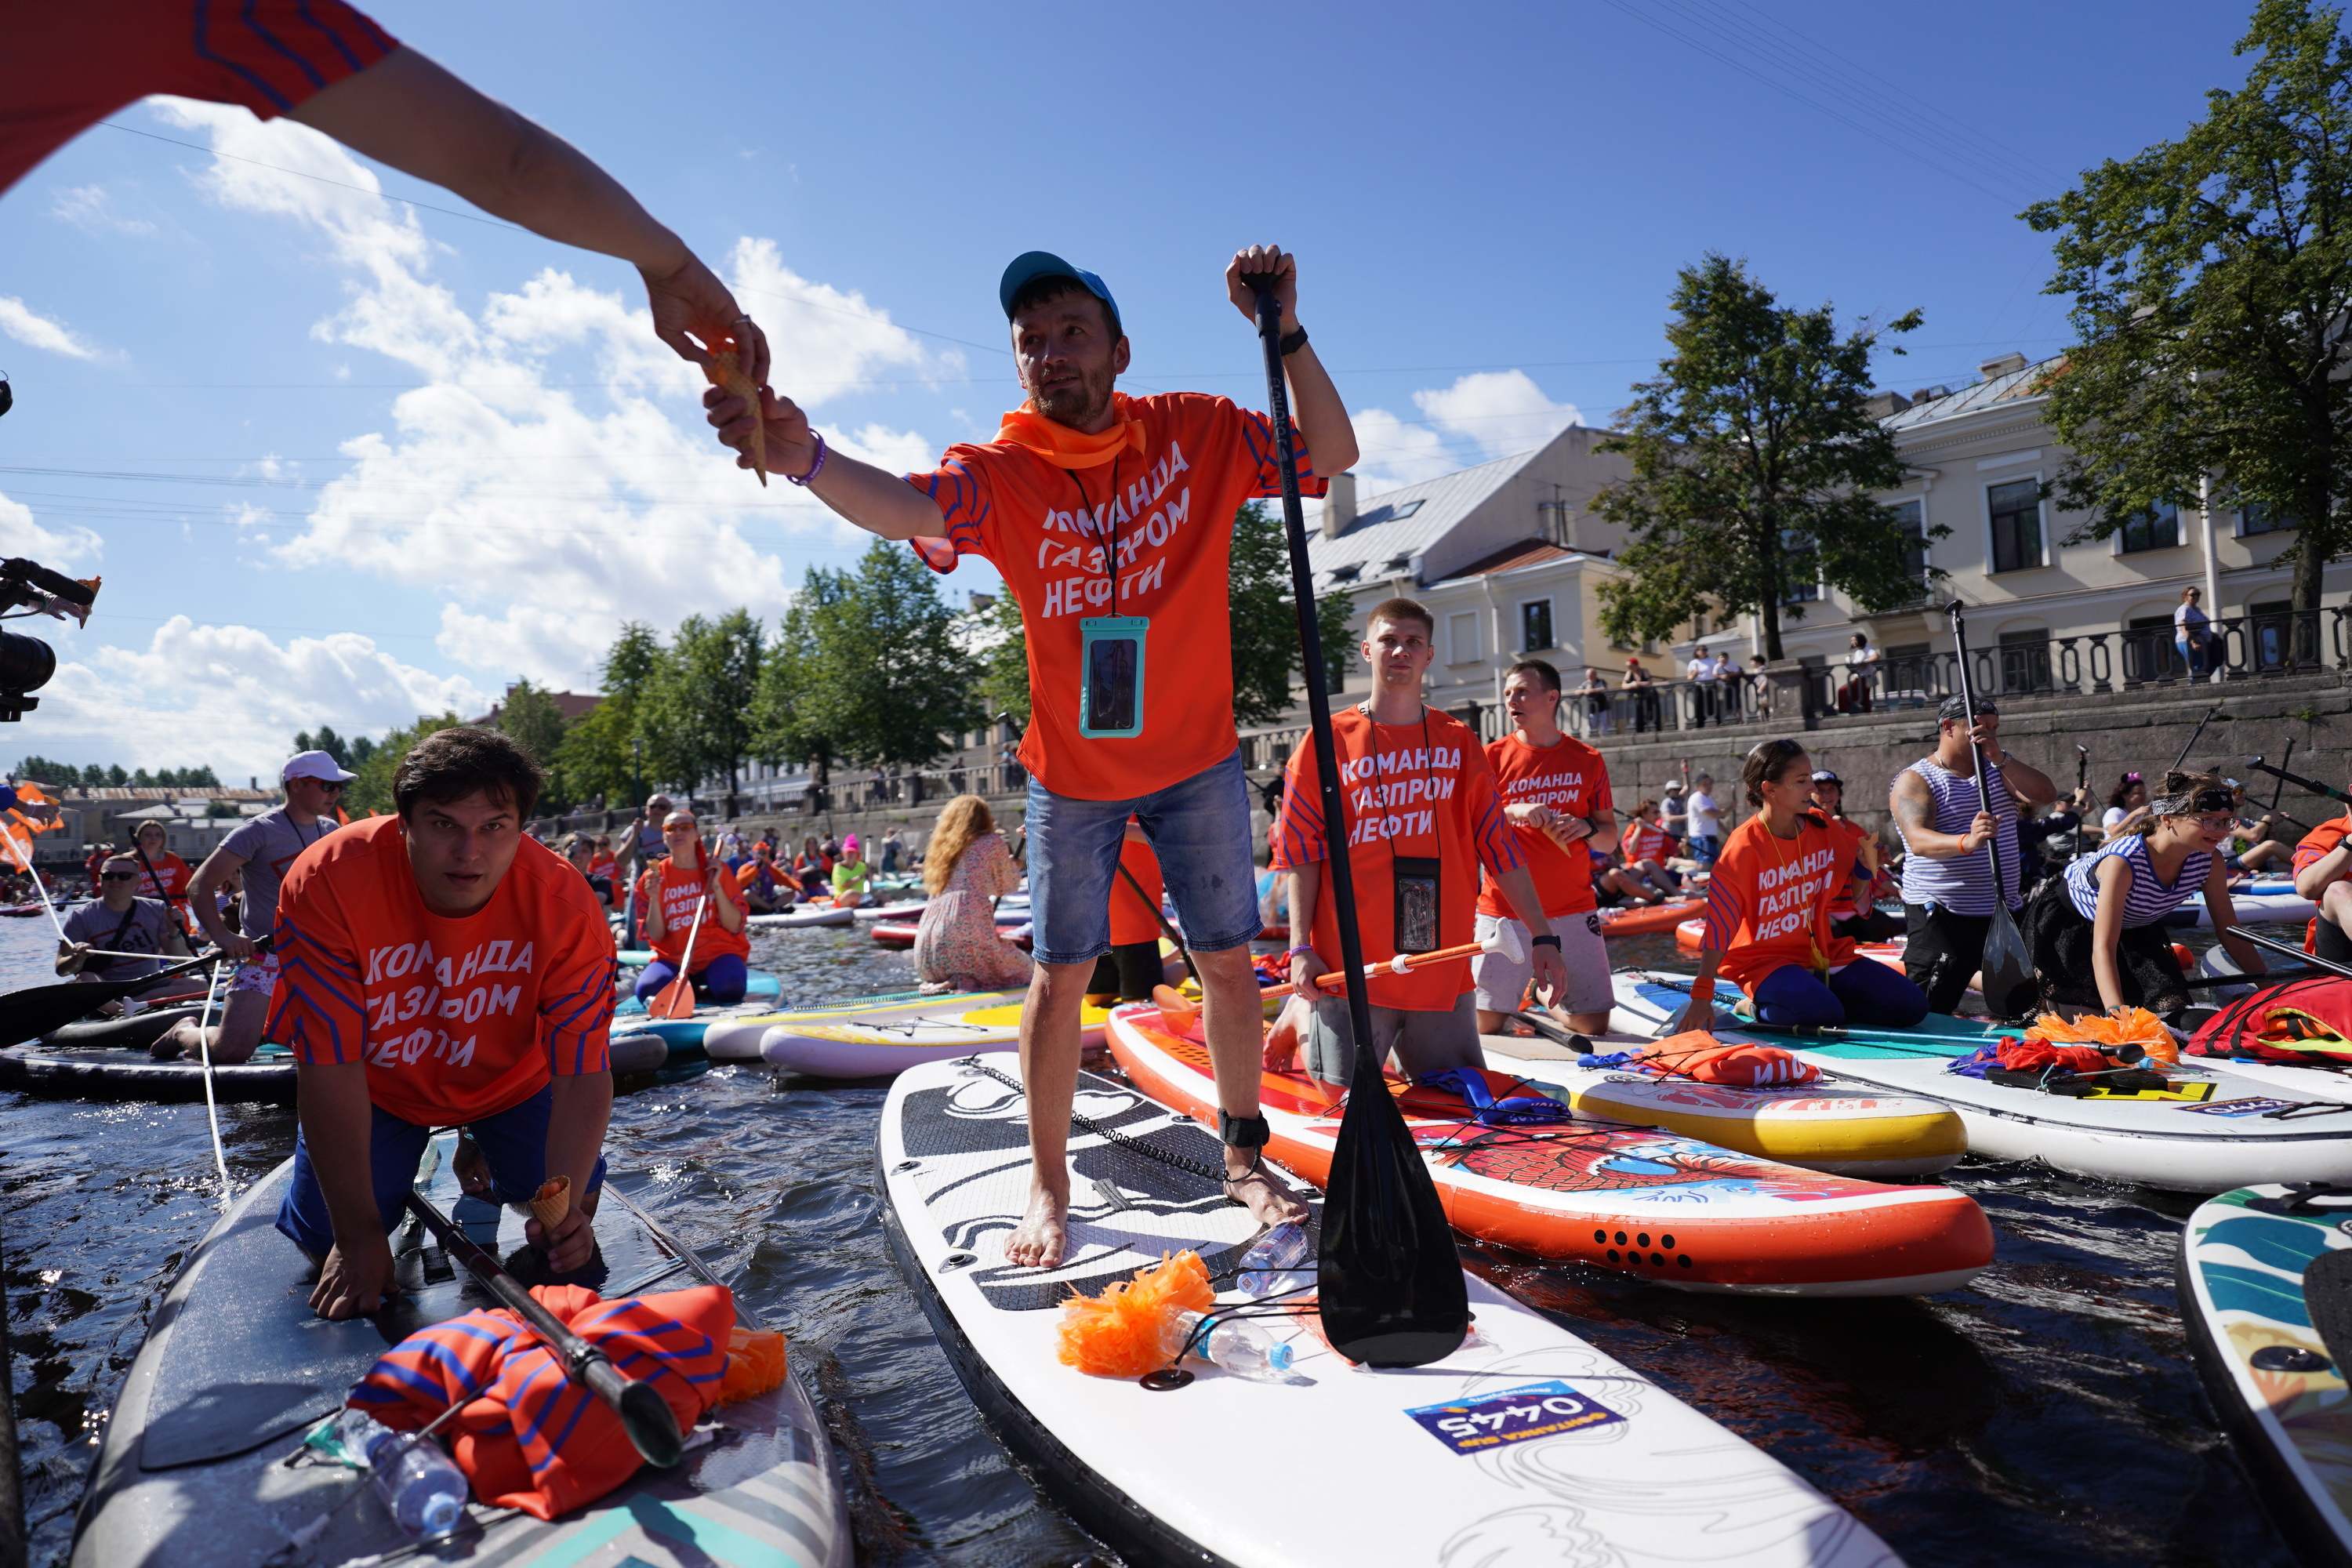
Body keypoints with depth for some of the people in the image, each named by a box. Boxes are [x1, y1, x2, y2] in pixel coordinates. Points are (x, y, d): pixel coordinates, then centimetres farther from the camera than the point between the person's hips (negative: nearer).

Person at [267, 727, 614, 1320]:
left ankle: (484, 1165, 29)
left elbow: (583, 1071, -26)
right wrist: (357, 1233, -25)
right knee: (322, 1236, -6)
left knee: (569, 1222, -5)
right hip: (381, 1087, 0)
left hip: (511, 1083, 0)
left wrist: (565, 1207, -37)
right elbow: (332, 1068, -29)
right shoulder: (327, 882, -32)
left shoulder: (566, 905, -31)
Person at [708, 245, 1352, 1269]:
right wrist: (807, 458, -53)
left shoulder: (1198, 433, -6)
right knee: (1061, 975, 4)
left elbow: (1332, 457, -10)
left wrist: (1285, 333, -24)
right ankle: (1048, 1187, 22)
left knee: (1228, 962, 9)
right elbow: (905, 506, -32)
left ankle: (1243, 1157, 30)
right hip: (1073, 772, -1)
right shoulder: (1000, 475, -13)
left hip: (1197, 760, 1)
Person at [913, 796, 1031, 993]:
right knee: (1022, 966, 17)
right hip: (968, 938, -6)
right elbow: (1008, 887, 16)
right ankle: (966, 983, -8)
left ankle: (940, 983, 2)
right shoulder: (992, 842, 5)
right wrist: (1014, 866, 37)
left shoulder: (943, 847, 20)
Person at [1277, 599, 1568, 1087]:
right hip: (1349, 967, -3)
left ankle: (1404, 1056, 30)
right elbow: (1301, 849, -1)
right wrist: (1302, 948, -9)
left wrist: (1542, 938, 2)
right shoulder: (1329, 739, 1)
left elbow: (1500, 845, 7)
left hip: (1443, 966, 3)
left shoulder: (1458, 741, 10)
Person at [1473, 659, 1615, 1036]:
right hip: (1504, 913, -2)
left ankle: (1544, 998, 27)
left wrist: (1586, 828, -10)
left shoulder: (1588, 760, 7)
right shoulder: (1493, 757, 0)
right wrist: (1512, 812, -23)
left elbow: (1610, 840, 10)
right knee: (1486, 1027, -4)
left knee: (1595, 1026, 2)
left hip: (1574, 911, 2)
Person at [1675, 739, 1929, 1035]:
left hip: (1823, 952, 7)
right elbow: (1719, 924, -19)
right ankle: (1762, 1007, -3)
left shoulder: (1822, 828, 1)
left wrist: (1866, 867, -11)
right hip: (1764, 960, -7)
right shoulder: (1744, 847, -16)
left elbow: (1855, 896, 13)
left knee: (1911, 1005, -4)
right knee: (1823, 1013, -33)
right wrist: (1701, 998, -23)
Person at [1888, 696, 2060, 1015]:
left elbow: (2046, 795, -4)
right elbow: (1919, 840, -24)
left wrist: (2000, 757, -15)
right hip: (1940, 917, -6)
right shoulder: (1914, 780, -7)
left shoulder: (2000, 769, 14)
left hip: (2005, 912, 6)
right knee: (1927, 1017, -10)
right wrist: (1966, 842, -43)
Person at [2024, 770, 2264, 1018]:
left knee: (2172, 1009, -12)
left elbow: (2229, 931, -7)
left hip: (2134, 928, 6)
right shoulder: (2123, 861, -40)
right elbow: (2103, 948, -45)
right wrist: (2117, 1013, -56)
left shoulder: (2210, 861, -21)